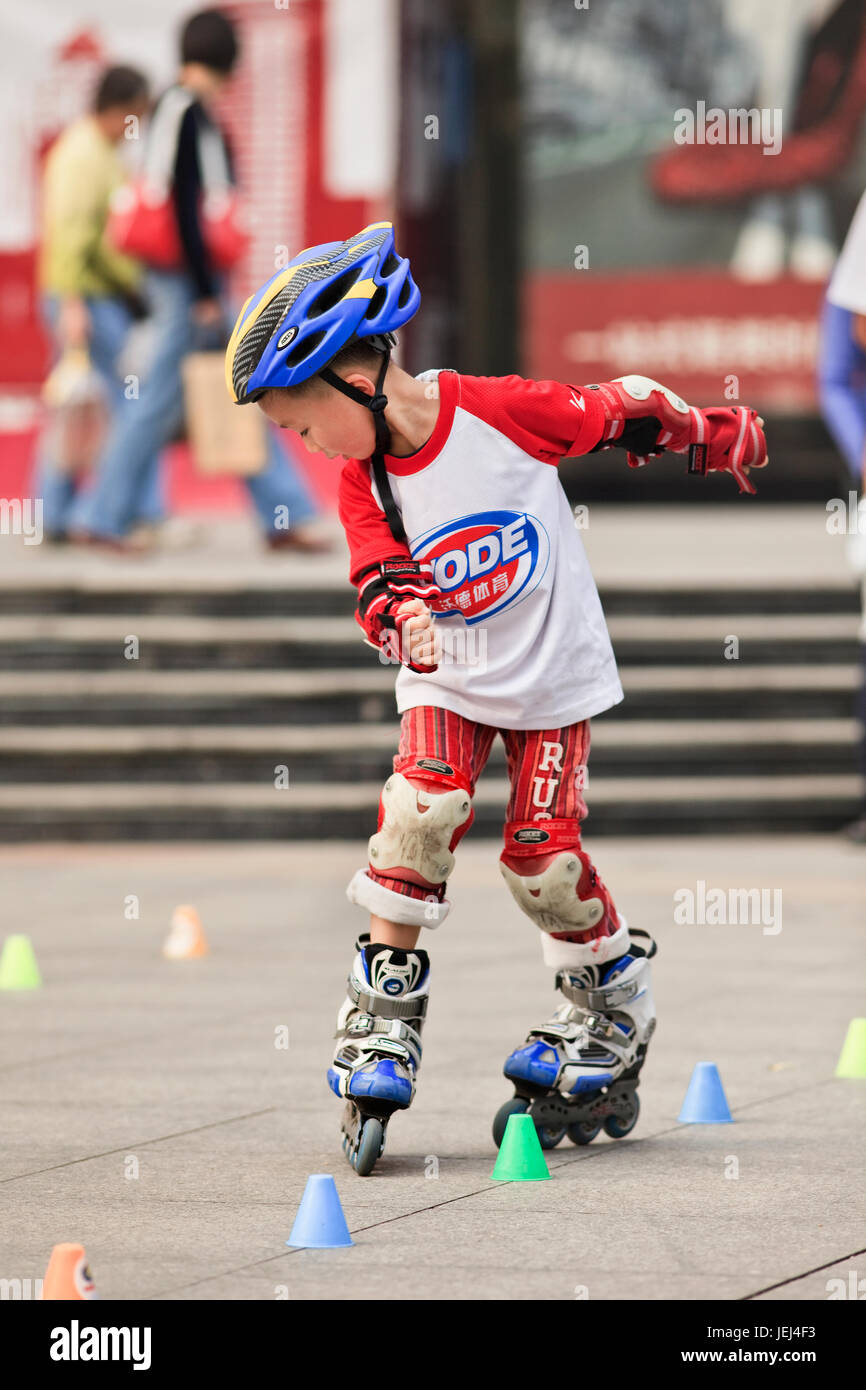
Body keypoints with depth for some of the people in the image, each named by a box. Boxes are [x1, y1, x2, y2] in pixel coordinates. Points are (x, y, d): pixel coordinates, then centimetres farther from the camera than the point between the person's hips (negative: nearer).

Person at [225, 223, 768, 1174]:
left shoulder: (501, 412, -23)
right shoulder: (362, 483, -11)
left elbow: (616, 412, -10)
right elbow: (378, 580, -18)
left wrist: (711, 436, 3)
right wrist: (396, 613, -42)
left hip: (552, 671, -3)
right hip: (446, 680, 3)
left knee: (543, 859, -6)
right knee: (417, 812, -19)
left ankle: (616, 1001, 20)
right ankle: (382, 1022, -9)